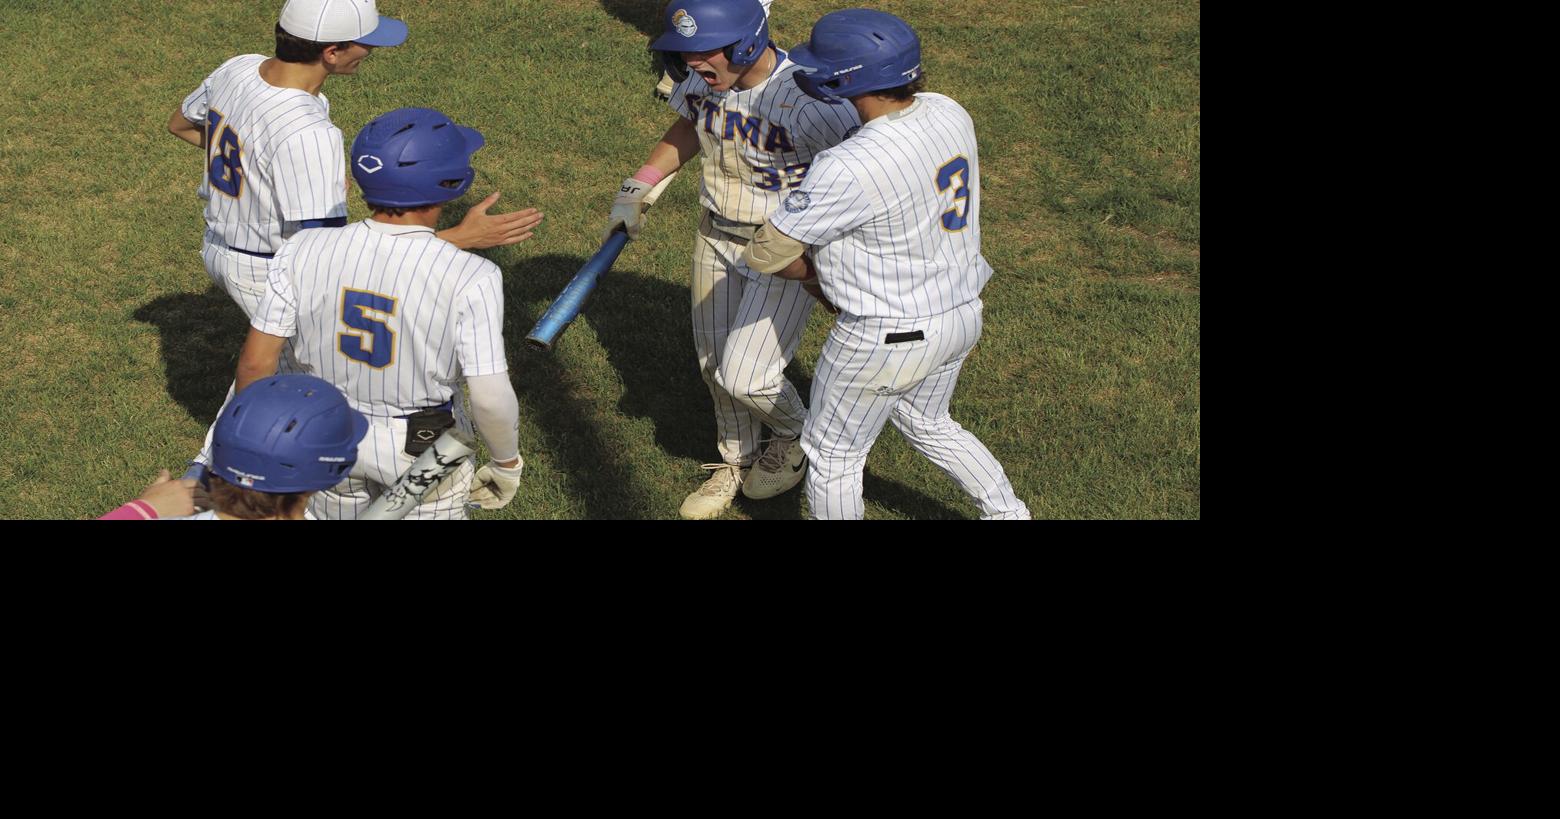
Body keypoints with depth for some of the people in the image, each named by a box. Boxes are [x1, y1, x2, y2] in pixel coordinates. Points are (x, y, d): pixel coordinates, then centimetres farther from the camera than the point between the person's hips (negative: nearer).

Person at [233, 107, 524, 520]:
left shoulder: (303, 251, -16)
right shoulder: (470, 279, -26)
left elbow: (255, 361, -10)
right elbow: (491, 398, -25)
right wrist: (507, 464, -6)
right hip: (425, 450, -3)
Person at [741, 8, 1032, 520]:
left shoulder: (850, 169, -31)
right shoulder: (950, 114, -6)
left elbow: (766, 254, -21)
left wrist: (813, 272, 1)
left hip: (886, 339, -8)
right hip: (962, 315, 8)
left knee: (833, 455, 15)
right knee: (925, 424, 33)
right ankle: (1007, 511, 43)